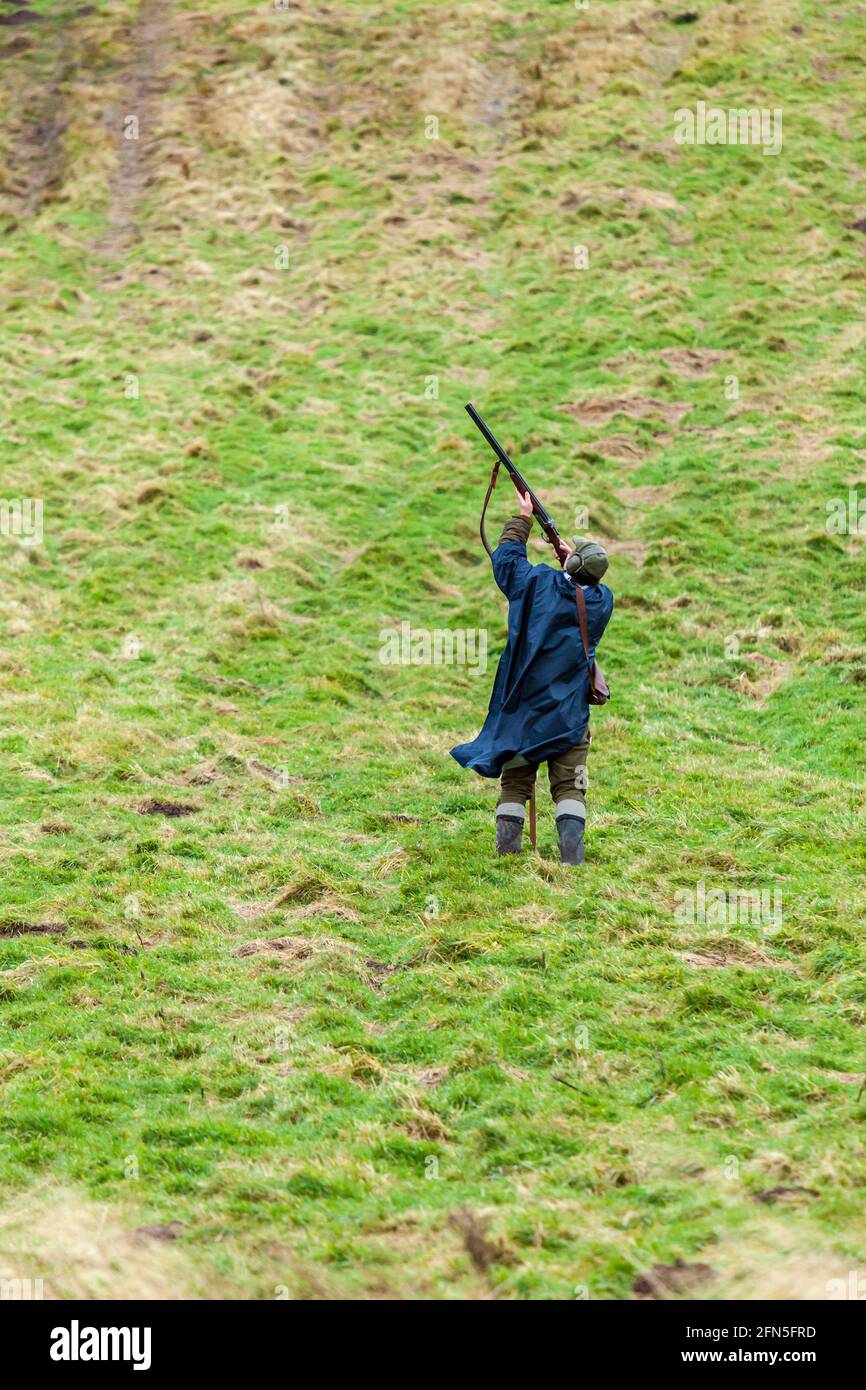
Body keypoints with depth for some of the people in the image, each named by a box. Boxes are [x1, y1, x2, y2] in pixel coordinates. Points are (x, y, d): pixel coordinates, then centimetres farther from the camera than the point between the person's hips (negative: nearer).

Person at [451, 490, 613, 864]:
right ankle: (572, 855, -9)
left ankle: (507, 849, 5)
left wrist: (523, 519, 18)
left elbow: (506, 558, 8)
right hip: (569, 715, 1)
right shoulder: (603, 600, -3)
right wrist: (571, 559, 26)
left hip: (523, 707, -1)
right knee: (569, 787, 3)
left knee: (514, 784, 8)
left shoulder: (540, 583, -9)